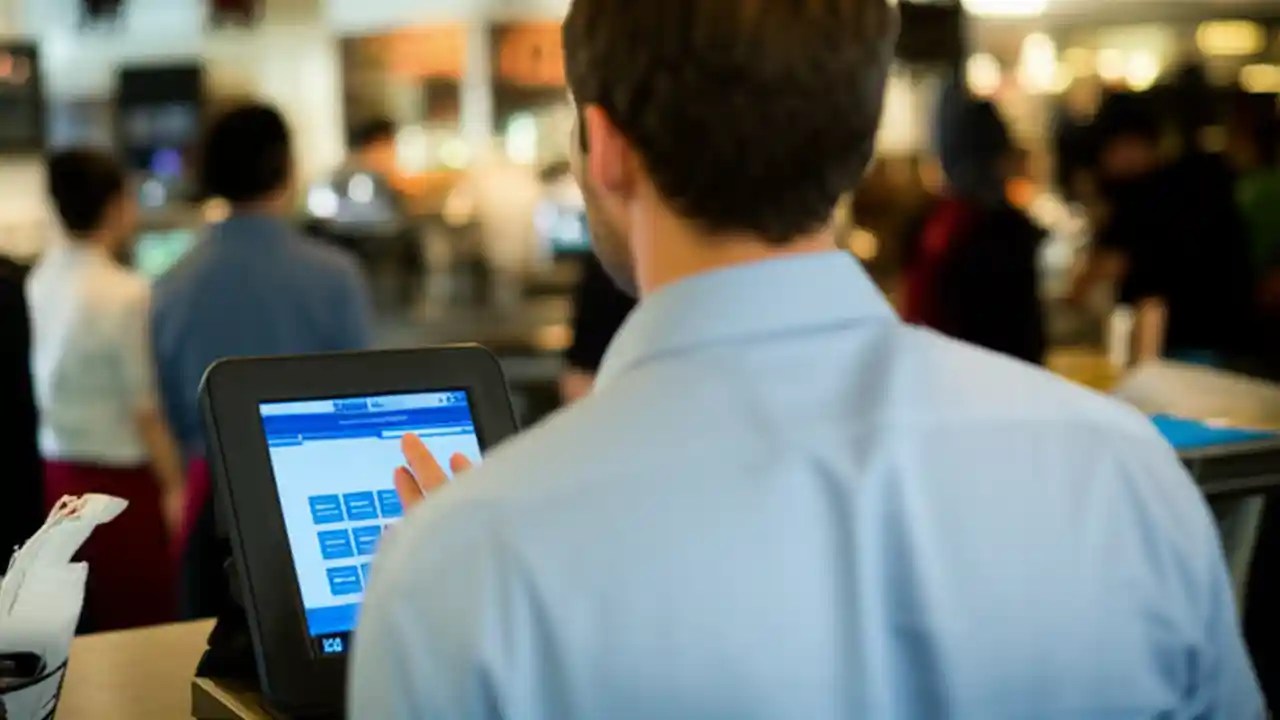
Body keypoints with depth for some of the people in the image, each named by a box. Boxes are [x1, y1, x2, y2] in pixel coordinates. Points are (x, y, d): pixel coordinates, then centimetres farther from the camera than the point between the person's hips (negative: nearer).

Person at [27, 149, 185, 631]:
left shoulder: (38, 283, 1)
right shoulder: (127, 294, -17)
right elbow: (145, 408, -14)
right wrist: (175, 487, -6)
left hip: (55, 473, 7)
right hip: (118, 480, -7)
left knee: (76, 633, 16)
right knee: (139, 634, 4)